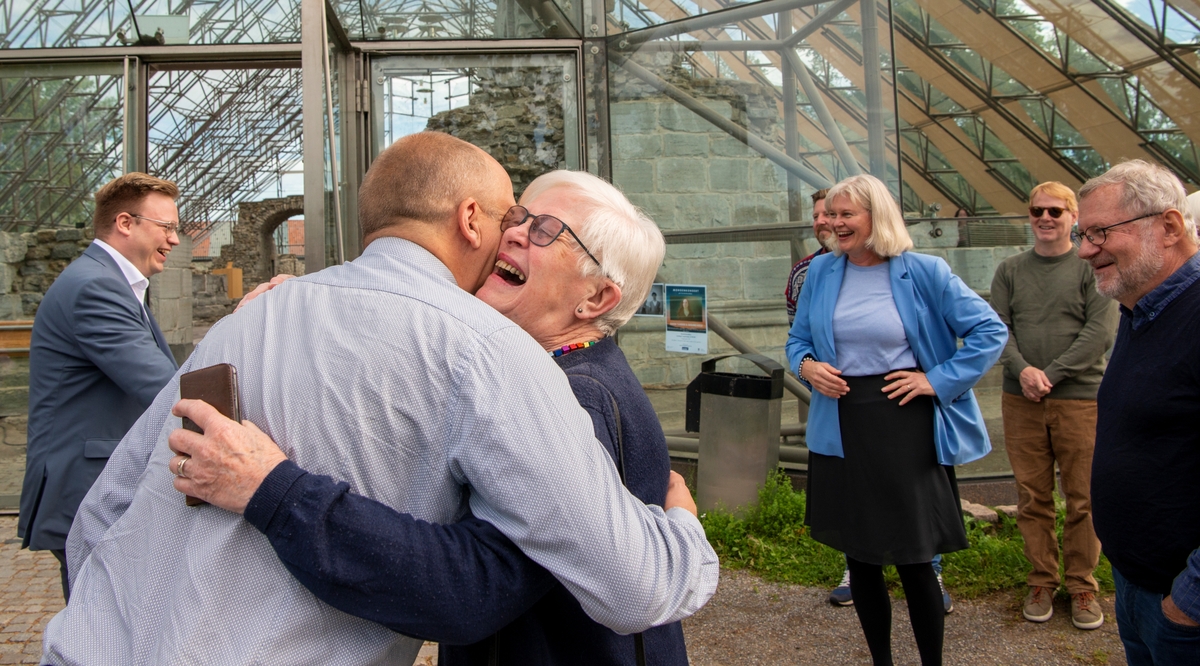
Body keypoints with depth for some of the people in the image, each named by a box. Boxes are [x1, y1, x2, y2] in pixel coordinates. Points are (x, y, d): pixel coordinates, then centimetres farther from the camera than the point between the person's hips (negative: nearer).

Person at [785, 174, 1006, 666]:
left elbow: (989, 331, -1)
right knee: (858, 553, 12)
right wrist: (806, 366, -7)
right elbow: (798, 339, 15)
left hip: (905, 426, -3)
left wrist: (938, 380, -9)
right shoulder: (821, 272, 6)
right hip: (840, 429, 4)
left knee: (914, 556, 3)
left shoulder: (922, 272, -4)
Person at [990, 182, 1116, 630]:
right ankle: (1042, 581, 20)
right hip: (1021, 402, 2)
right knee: (1032, 497, 7)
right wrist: (1022, 369, -13)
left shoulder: (1092, 267, 1)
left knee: (1084, 499, 3)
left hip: (1080, 399, -2)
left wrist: (1051, 374, -13)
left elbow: (1101, 333, -7)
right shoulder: (1010, 270, 10)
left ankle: (1082, 585, 18)